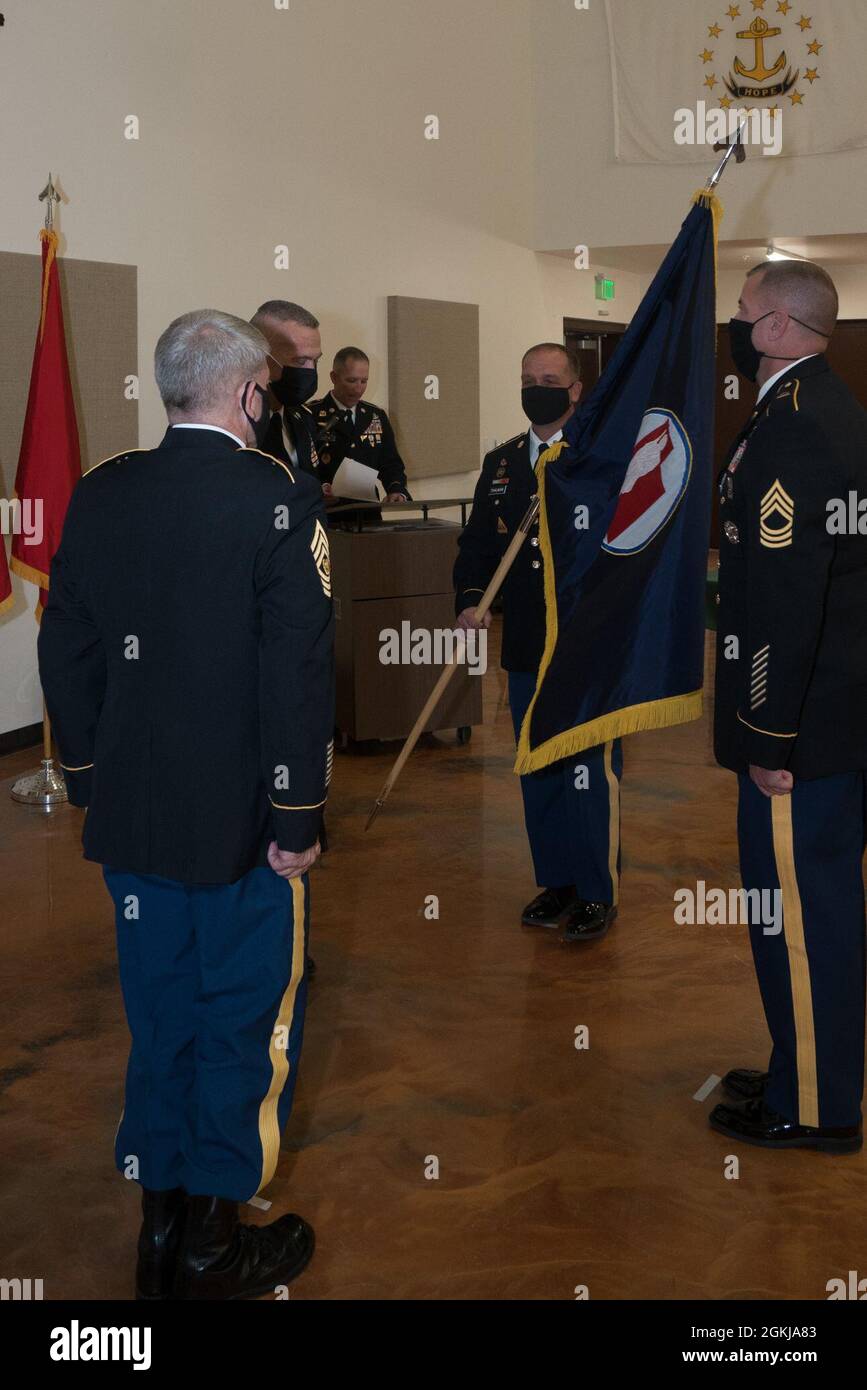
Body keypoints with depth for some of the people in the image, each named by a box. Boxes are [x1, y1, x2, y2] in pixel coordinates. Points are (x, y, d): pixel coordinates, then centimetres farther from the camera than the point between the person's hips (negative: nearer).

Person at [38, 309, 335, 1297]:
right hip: (244, 820, -5)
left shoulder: (100, 494, 1)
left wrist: (90, 779, 15)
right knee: (246, 1024, 11)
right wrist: (297, 815, -11)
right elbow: (300, 669, -18)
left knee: (160, 1020, 17)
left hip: (132, 815, 5)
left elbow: (64, 650, 6)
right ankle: (212, 1248, 22)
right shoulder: (279, 499, -15)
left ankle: (161, 1232, 29)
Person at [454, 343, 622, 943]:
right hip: (526, 647, 5)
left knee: (592, 773, -1)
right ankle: (556, 882, 26)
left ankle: (598, 894, 11)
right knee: (538, 771, 12)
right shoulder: (500, 463, 13)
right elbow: (477, 543, 13)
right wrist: (469, 599, -2)